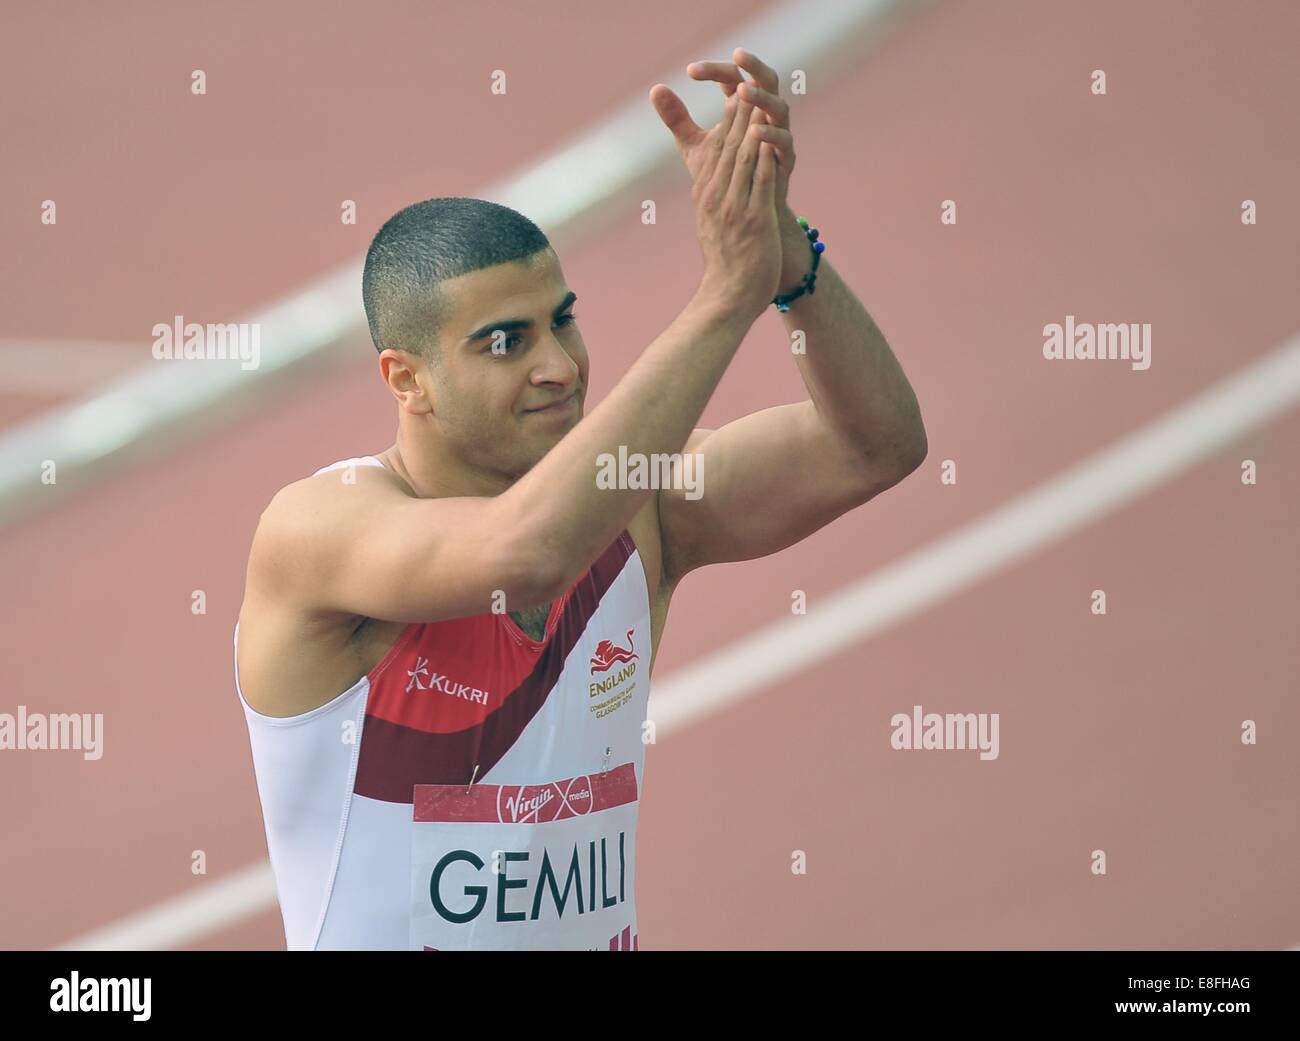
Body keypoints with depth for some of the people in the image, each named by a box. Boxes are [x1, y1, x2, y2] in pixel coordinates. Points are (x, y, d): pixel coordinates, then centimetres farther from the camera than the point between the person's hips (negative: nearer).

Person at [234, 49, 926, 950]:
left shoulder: (630, 506, 1)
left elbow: (876, 446, -5)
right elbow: (527, 549, -30)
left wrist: (780, 241, -18)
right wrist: (728, 295, -28)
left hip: (601, 931, 4)